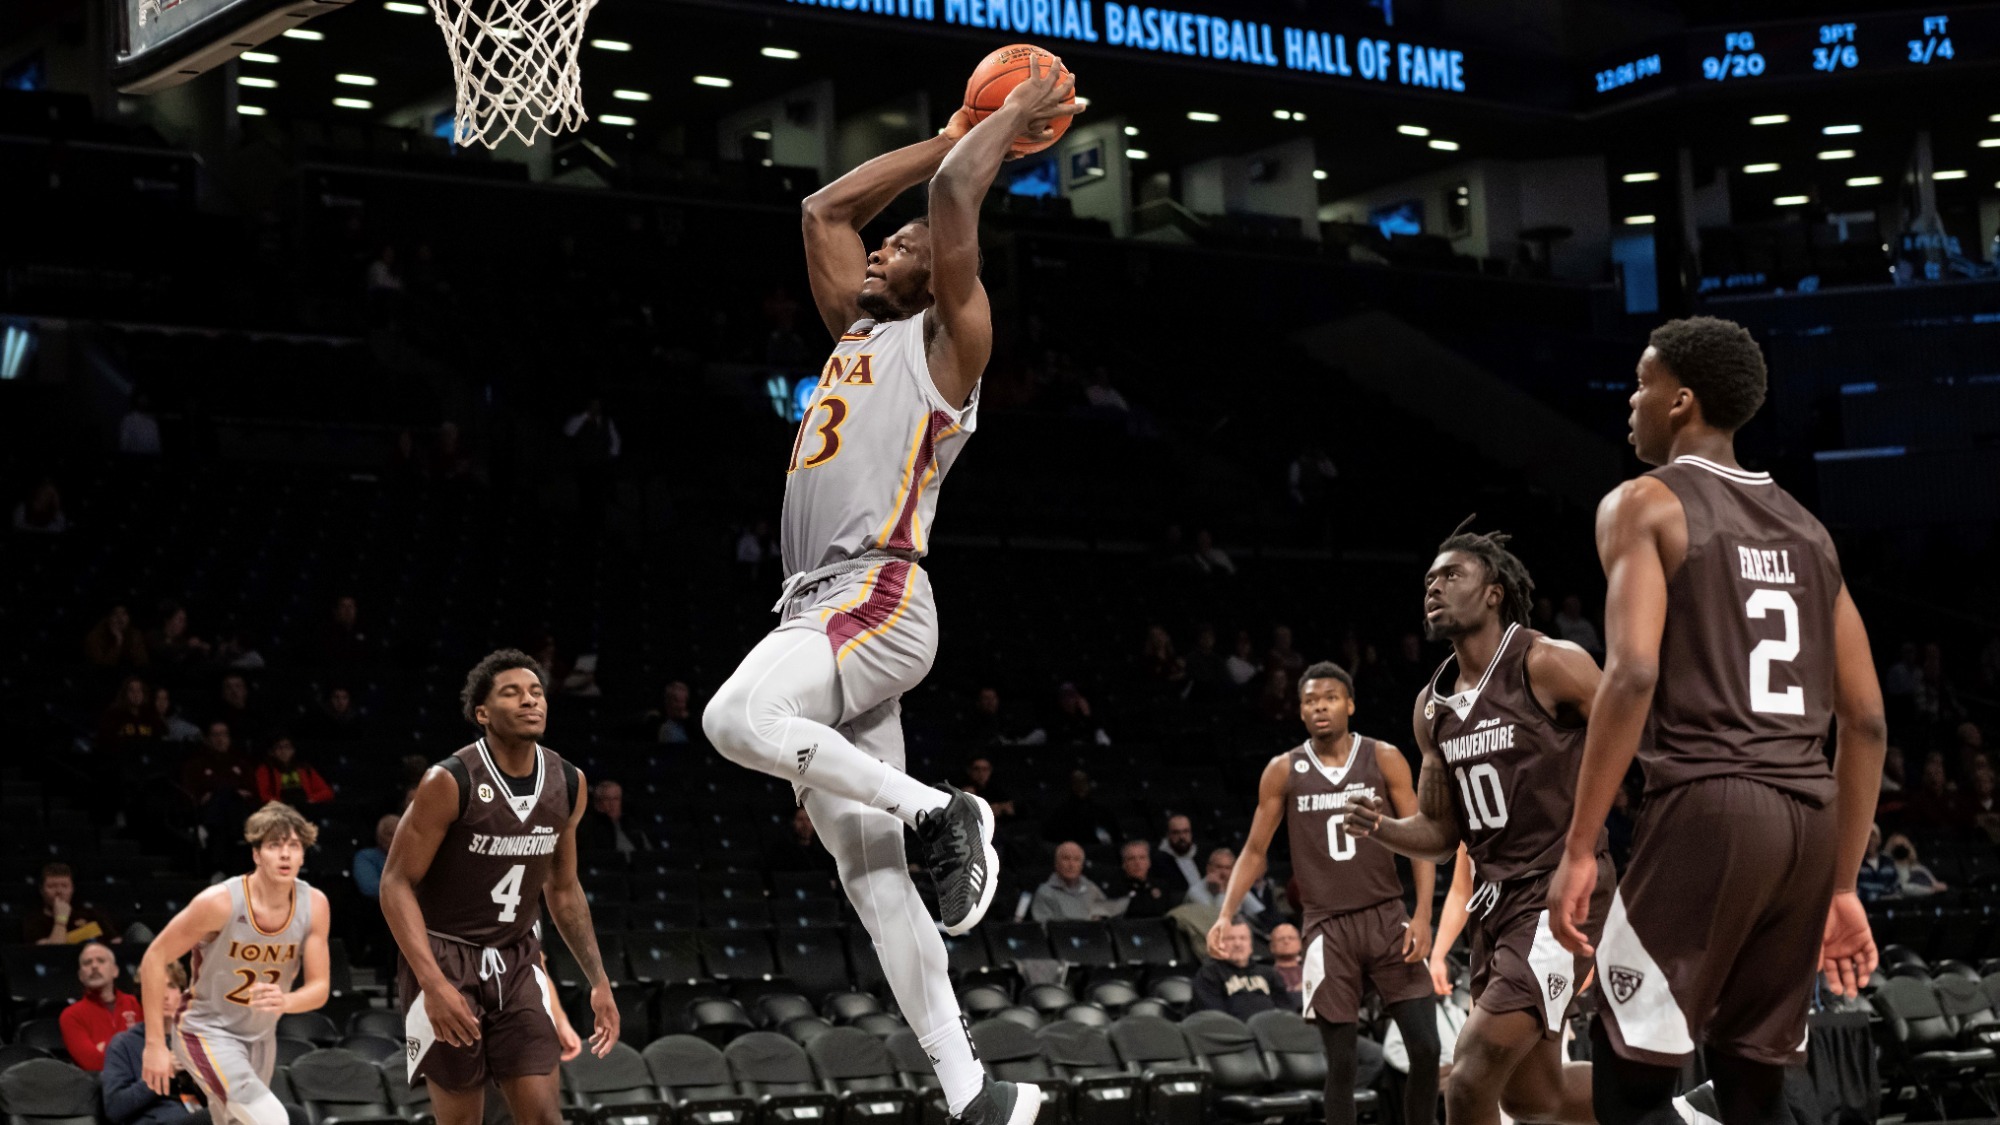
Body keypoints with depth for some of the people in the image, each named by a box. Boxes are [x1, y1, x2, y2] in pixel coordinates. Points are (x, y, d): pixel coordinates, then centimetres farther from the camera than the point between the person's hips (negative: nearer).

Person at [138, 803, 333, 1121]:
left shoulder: (314, 905, -12)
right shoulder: (219, 903, -25)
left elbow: (319, 987, -8)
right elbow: (155, 959, -16)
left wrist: (285, 1002, -32)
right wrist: (155, 1044, -17)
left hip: (261, 1037, 6)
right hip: (207, 1032, -6)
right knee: (270, 1119, -25)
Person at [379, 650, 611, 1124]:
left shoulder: (568, 783, -1)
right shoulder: (450, 782, -18)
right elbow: (397, 884, -16)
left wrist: (599, 982, 10)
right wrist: (434, 985, -25)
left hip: (517, 961, 5)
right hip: (446, 959, -5)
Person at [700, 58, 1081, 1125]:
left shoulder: (944, 339, 3)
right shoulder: (858, 331, 25)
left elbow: (954, 193, -7)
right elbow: (826, 207, 31)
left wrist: (1015, 116, 7)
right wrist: (950, 132, 33)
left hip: (879, 601, -9)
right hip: (820, 608, 9)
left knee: (736, 718, -35)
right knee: (869, 875, 2)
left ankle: (942, 810, -16)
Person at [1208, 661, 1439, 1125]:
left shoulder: (1384, 759, 0)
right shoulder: (1283, 771, 2)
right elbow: (1255, 850, 7)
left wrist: (1423, 915, -12)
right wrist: (1226, 915, -6)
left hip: (1386, 917, 0)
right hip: (1328, 927, 0)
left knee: (1426, 1049, -5)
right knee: (1340, 1063, -2)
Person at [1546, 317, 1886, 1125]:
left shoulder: (1646, 504, 0)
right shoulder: (1804, 528, 20)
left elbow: (1633, 674, -15)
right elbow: (1866, 720, 17)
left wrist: (1578, 848, -13)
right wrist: (1843, 886, 21)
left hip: (1707, 803, -7)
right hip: (1807, 816, 7)